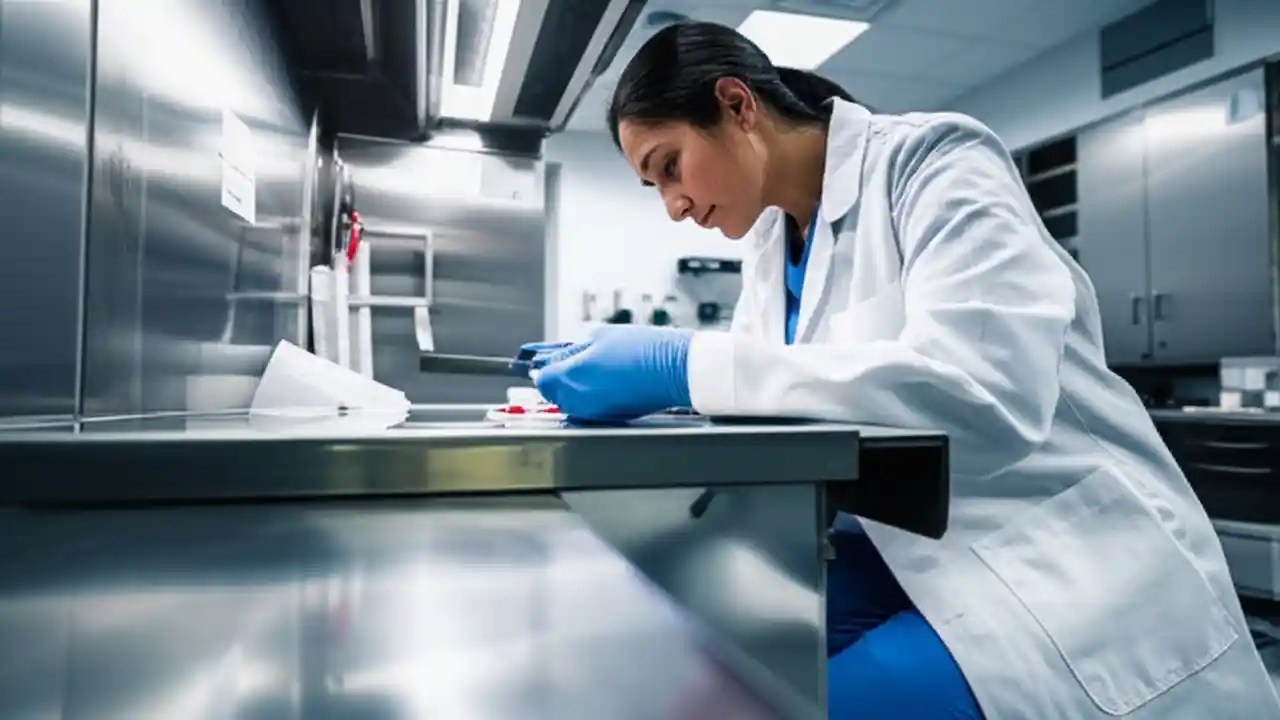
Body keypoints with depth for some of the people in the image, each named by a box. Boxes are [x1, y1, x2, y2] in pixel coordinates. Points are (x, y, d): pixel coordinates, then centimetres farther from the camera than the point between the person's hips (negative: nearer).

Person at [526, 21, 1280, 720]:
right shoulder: (771, 239, 8)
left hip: (1062, 569, -6)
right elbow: (759, 382, 13)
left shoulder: (931, 160, -13)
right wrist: (630, 380, -4)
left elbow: (981, 388, -29)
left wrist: (683, 365, -30)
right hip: (916, 563, 7)